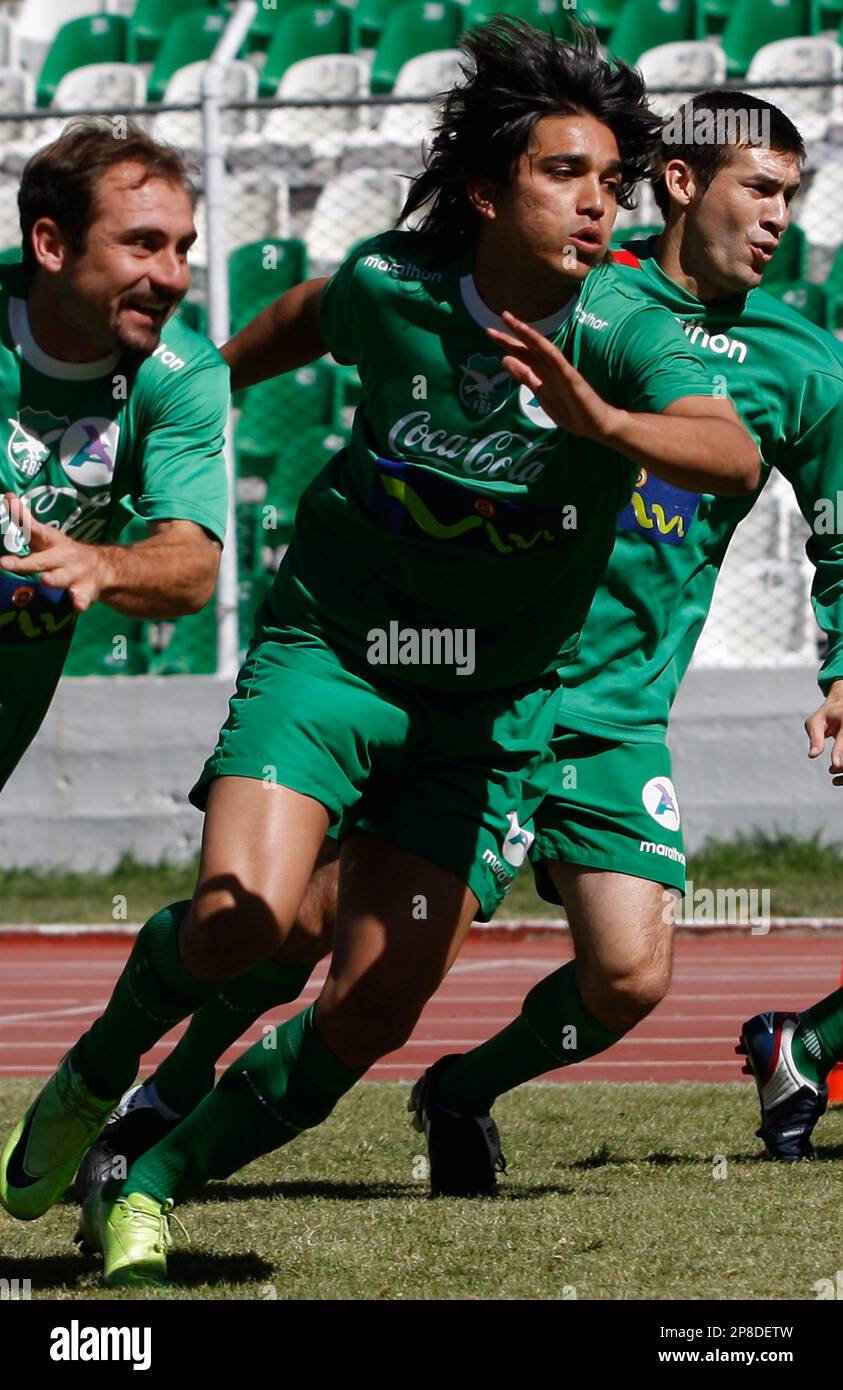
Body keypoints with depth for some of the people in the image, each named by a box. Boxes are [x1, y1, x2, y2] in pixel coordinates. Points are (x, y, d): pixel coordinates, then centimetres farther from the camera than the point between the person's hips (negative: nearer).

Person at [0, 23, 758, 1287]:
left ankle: (150, 1187, 17)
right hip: (330, 649, -1)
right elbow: (311, 315, 14)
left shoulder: (626, 337, -17)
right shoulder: (390, 287, -12)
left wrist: (600, 422, -55)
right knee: (241, 921, -23)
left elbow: (735, 455, -36)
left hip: (492, 709, 1)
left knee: (375, 1013, -4)